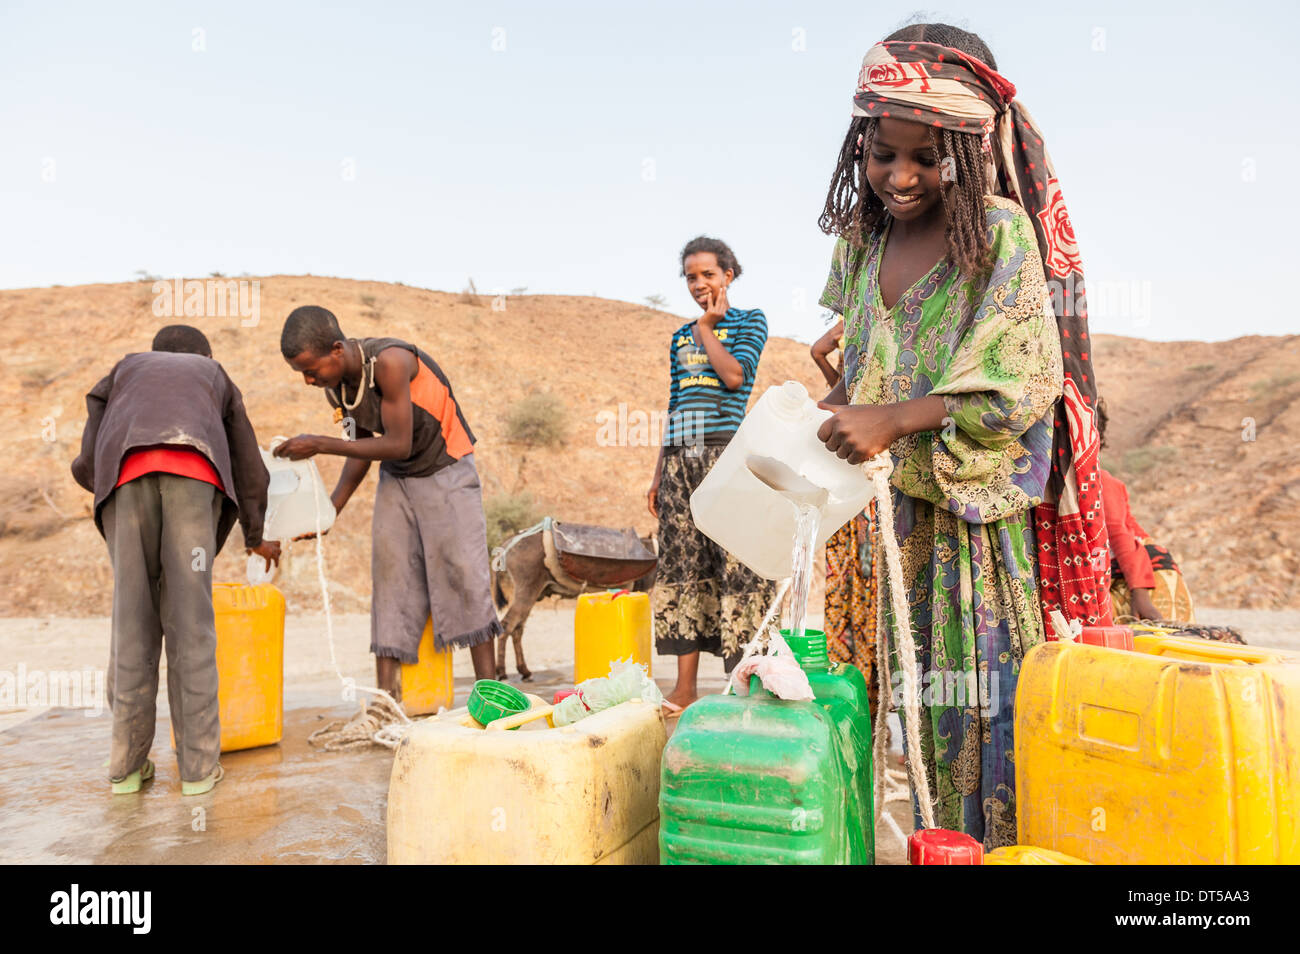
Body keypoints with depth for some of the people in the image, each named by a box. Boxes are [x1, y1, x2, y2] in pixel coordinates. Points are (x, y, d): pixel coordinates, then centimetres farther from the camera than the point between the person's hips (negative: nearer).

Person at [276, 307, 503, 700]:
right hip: (395, 478, 7)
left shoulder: (390, 361, -28)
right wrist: (331, 509, 1)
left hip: (446, 470, -6)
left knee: (464, 573, -9)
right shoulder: (335, 384, -5)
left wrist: (319, 444, -25)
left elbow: (398, 444, -27)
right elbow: (362, 447, 7)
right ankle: (387, 698, 1)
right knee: (390, 576, -1)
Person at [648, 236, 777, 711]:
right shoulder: (680, 337, 21)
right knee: (682, 565, 3)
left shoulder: (749, 321, 8)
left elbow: (736, 375, -11)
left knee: (736, 561, -9)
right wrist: (659, 473, 17)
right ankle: (685, 687, 9)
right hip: (679, 459, 5)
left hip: (724, 453, -5)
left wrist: (707, 327, 1)